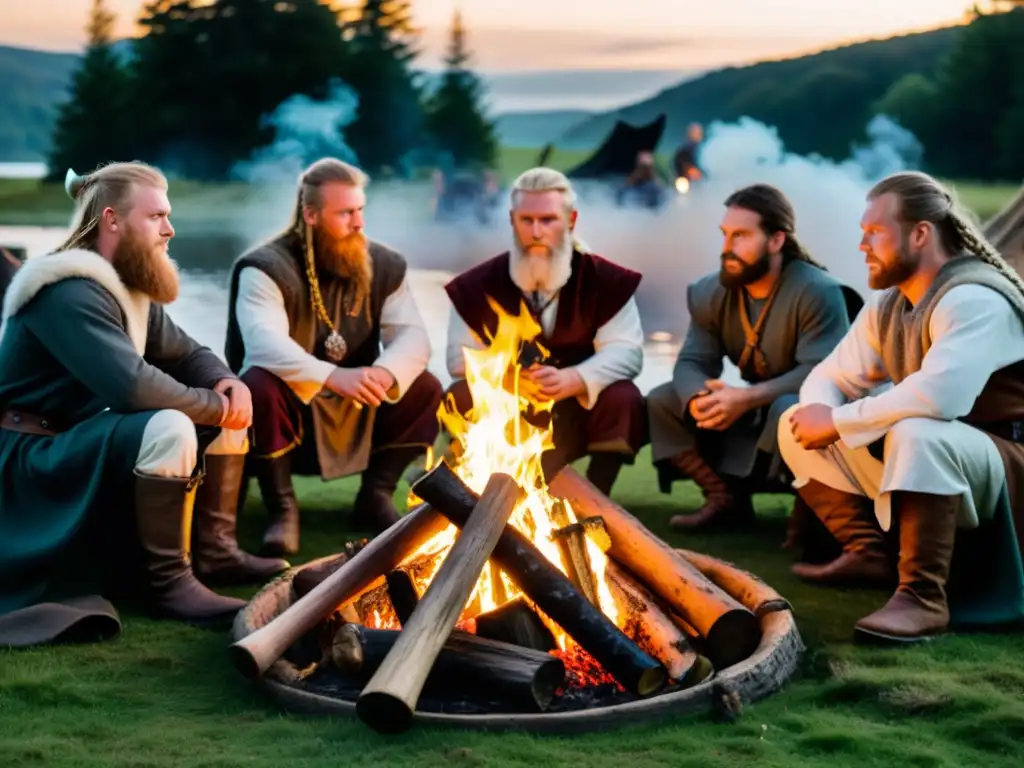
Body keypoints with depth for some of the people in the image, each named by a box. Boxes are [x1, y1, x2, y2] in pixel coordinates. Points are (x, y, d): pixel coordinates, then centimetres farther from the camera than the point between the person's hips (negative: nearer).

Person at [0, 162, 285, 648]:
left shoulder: (129, 288, 10)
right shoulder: (69, 291, -22)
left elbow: (189, 356, 16)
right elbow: (131, 385, -33)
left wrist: (227, 385, -8)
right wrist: (215, 405, -19)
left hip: (90, 441, 10)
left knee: (227, 412, 6)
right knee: (170, 428, -34)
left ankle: (214, 550, 8)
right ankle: (167, 580, -22)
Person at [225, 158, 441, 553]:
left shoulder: (384, 266, 1)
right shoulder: (267, 268, -15)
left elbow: (412, 335, -10)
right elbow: (265, 343, -32)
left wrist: (385, 372, -34)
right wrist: (331, 377, -46)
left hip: (359, 416, 4)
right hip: (290, 410, -4)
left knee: (426, 390, -16)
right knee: (258, 386, -35)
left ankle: (376, 495, 0)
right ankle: (282, 508, -16)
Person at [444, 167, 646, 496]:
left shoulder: (606, 281, -7)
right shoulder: (477, 285, -6)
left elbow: (626, 351, -13)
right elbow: (460, 358, -7)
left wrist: (573, 379, -33)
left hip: (578, 411, 0)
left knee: (623, 398, -29)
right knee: (461, 399, -27)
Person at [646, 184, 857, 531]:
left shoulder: (817, 292, -22)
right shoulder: (711, 293, -2)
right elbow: (692, 362, -6)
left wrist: (747, 399, -38)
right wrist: (698, 399, -31)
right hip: (755, 413, 7)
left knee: (787, 411, -41)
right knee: (661, 401, -8)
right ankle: (726, 497, -7)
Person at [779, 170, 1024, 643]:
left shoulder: (972, 299, -23)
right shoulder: (887, 305, 5)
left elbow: (938, 395, -39)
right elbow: (830, 376, 9)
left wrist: (838, 422, -27)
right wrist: (818, 414, -16)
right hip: (930, 462, 9)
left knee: (917, 435, -41)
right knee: (797, 427, 6)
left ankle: (922, 597, -32)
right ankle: (870, 553, 5)